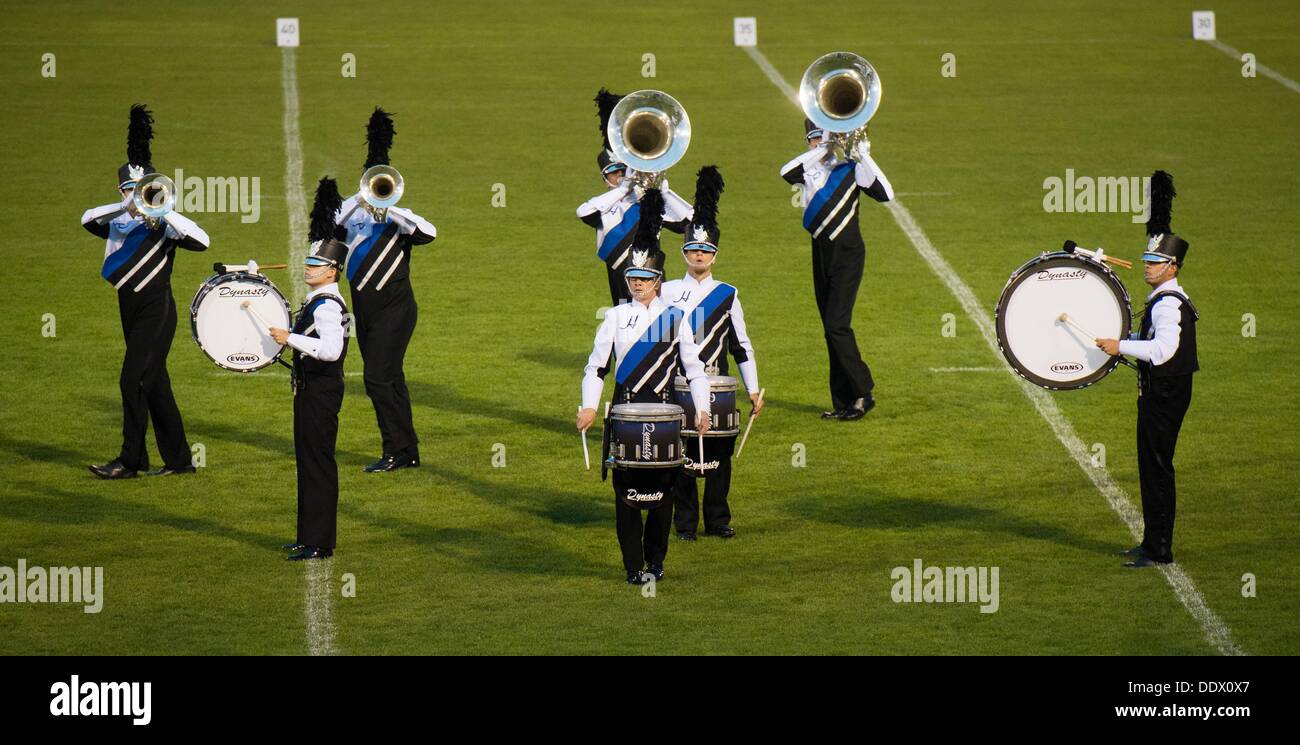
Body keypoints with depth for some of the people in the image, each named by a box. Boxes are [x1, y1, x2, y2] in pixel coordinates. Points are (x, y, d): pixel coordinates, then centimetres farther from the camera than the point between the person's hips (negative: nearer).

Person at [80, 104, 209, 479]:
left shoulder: (163, 225, -8)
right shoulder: (118, 223, 9)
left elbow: (201, 241, -24)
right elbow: (87, 219, -9)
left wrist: (163, 210, -28)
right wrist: (127, 207, -20)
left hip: (156, 310, -7)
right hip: (130, 309, 7)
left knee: (133, 381, -12)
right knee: (154, 383, 10)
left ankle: (129, 460, -8)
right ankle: (178, 459, 17)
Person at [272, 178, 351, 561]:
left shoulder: (328, 305, -18)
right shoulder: (316, 302, 14)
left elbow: (331, 349, -31)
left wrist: (291, 338, -25)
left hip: (321, 392, -11)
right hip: (310, 388, 11)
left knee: (318, 464, -7)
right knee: (309, 463, 15)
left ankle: (320, 543, -6)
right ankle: (309, 536, 22)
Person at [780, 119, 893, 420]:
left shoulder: (851, 167, -4)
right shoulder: (809, 168, 8)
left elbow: (885, 194, -18)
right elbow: (786, 172, -15)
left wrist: (864, 157, -21)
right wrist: (821, 151, -16)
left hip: (847, 254, -6)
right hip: (821, 253, 6)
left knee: (836, 324, -15)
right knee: (832, 330, 7)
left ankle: (863, 393, -8)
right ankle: (843, 401, 12)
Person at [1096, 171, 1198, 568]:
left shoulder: (1169, 303, -19)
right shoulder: (1164, 300, 14)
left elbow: (1163, 350, -29)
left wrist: (1120, 346, -22)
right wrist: (1114, 341, 17)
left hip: (1165, 394, -11)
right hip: (1157, 391, 11)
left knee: (1157, 468, -7)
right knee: (1152, 467, 16)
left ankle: (1159, 550, -5)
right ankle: (1153, 542, 24)